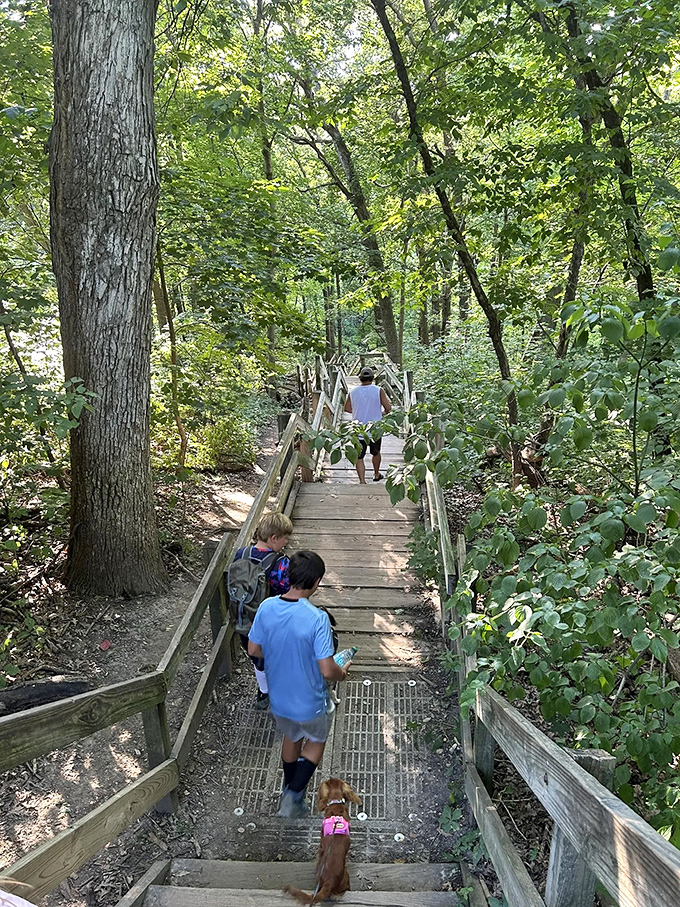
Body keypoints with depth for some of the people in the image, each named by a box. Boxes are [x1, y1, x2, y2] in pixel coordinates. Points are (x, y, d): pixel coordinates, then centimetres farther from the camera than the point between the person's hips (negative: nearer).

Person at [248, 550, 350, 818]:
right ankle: (293, 797, 20)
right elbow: (327, 670, -27)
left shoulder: (266, 607, -16)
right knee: (316, 741, 26)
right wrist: (342, 673, -5)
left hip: (278, 697, 5)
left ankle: (290, 791, 50)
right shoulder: (317, 618, -32)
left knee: (292, 738, 31)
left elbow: (254, 650, -3)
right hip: (310, 702, -4)